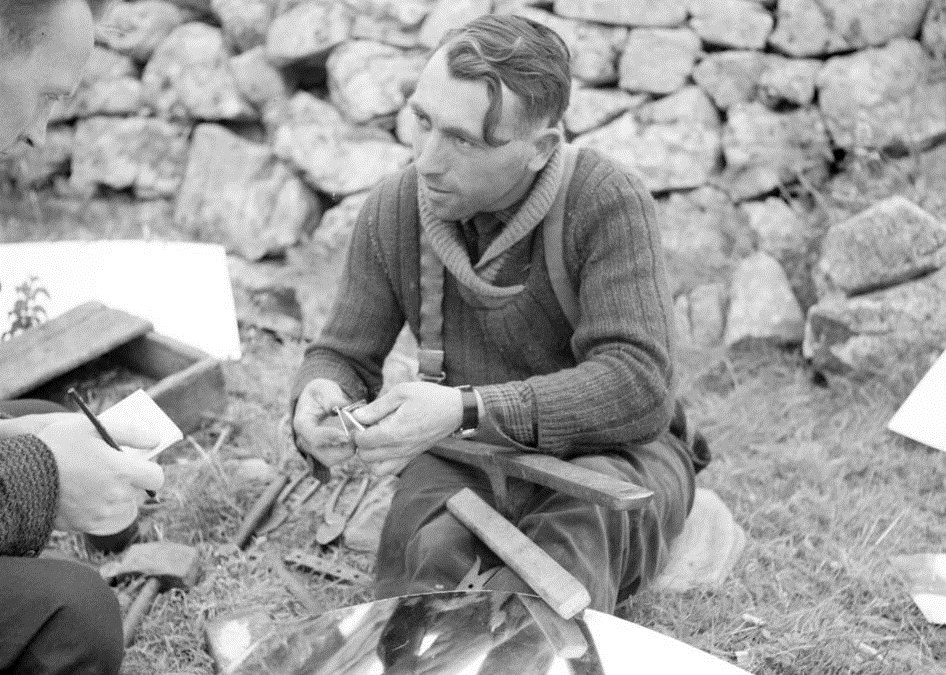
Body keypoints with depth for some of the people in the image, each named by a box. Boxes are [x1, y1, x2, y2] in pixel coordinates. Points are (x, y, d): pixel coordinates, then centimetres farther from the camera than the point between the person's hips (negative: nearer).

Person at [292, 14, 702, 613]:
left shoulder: (609, 203, -19)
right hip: (468, 461, 4)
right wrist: (319, 400, -22)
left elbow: (639, 387, -27)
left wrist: (466, 411, -38)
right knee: (431, 540, -32)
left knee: (580, 516, -38)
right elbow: (342, 356, 5)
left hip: (612, 452, -3)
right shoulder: (393, 210, -5)